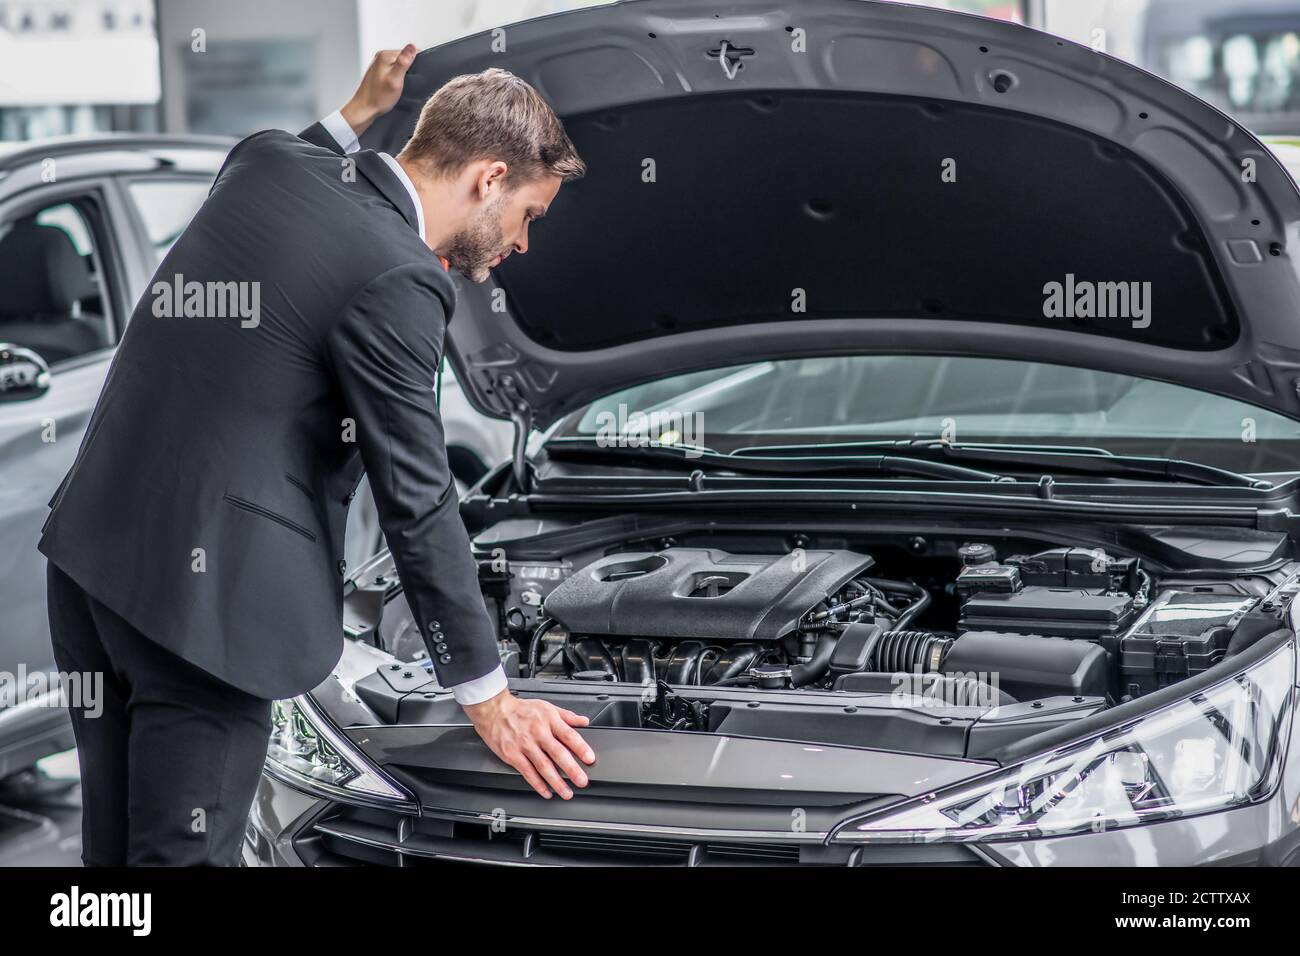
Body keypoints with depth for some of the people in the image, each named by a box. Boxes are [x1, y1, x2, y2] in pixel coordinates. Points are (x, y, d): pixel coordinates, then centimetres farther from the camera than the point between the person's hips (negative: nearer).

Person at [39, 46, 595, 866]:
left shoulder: (267, 161, 8)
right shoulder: (398, 279, -14)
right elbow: (417, 503, -11)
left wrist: (358, 115, 35)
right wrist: (489, 697, -3)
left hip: (89, 543, 9)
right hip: (199, 584, -9)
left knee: (118, 839, 15)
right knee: (184, 850, -1)